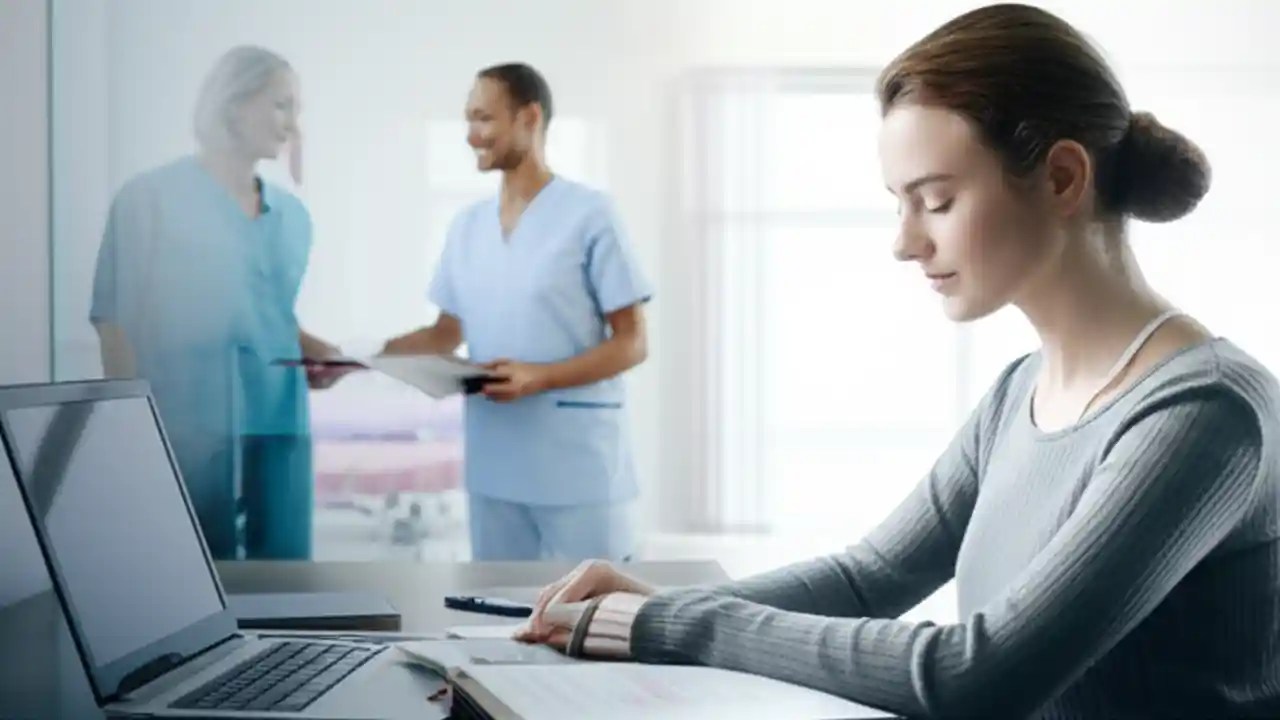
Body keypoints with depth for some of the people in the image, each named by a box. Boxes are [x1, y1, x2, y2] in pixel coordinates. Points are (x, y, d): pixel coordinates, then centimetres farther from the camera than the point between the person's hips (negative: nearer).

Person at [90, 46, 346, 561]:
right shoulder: (150, 198, -2)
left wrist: (320, 353, 1)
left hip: (278, 428, 5)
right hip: (188, 434, -5)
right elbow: (115, 321, -4)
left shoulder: (292, 214, 14)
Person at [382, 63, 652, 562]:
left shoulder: (589, 214, -6)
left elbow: (632, 344, -7)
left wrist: (541, 377, -20)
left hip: (578, 466, -5)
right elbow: (447, 334, 18)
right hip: (494, 466, 6)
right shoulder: (467, 226, 12)